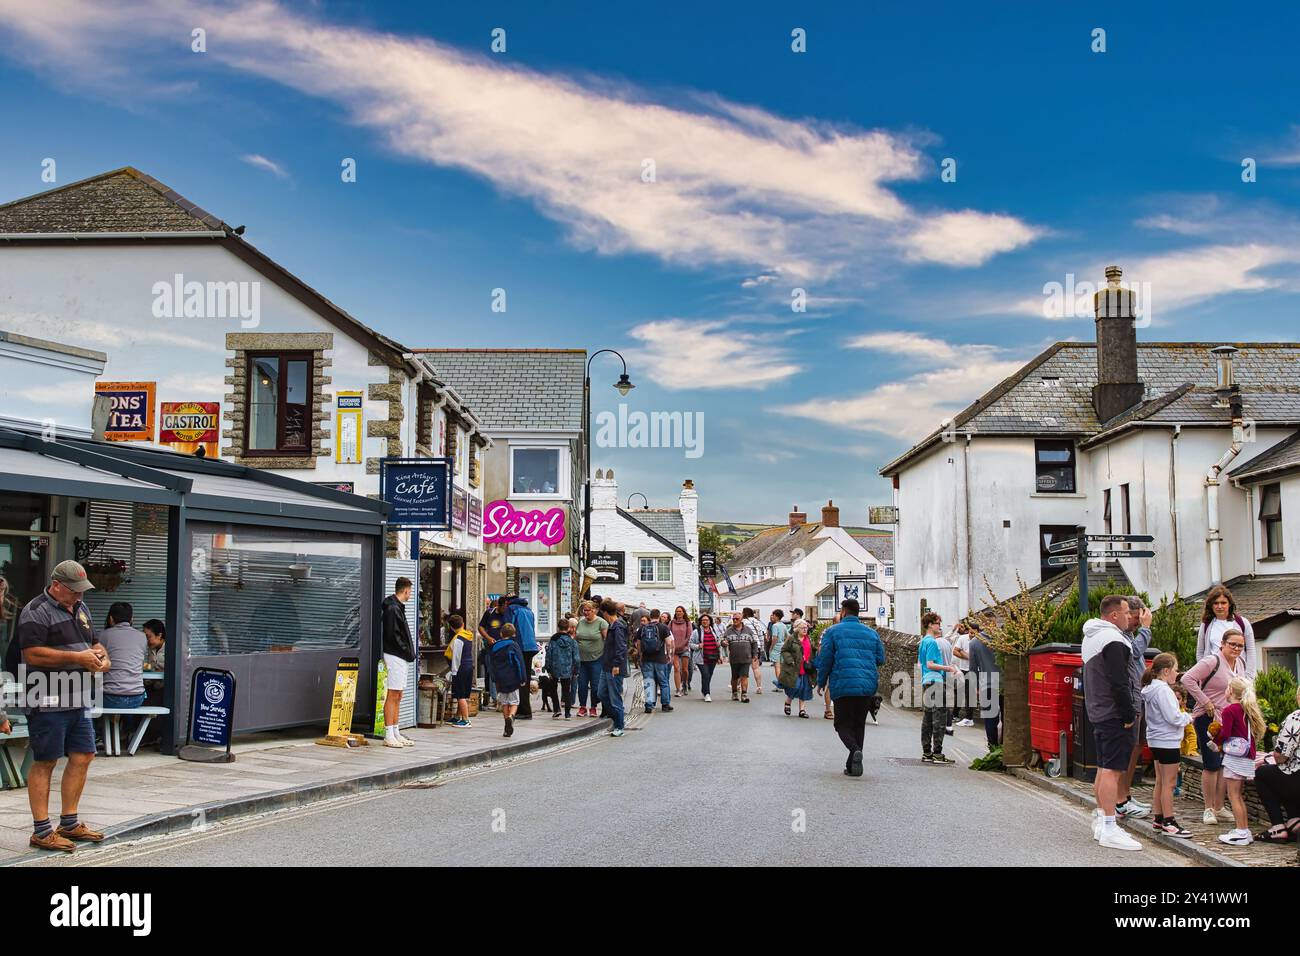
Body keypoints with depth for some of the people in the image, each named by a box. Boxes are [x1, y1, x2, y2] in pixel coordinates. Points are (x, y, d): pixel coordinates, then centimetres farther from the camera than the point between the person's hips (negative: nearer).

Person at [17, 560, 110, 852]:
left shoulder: (80, 608, 17)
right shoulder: (36, 612, -10)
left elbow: (92, 642, 27)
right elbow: (32, 654, -19)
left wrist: (102, 657, 5)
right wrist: (76, 657, -19)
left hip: (78, 701, 8)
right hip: (48, 702, -8)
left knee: (82, 757, 9)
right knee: (44, 763, -1)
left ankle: (69, 824, 21)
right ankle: (41, 832, 6)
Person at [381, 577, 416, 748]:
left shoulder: (398, 607, 18)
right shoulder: (392, 609, -13)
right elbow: (391, 635, -20)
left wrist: (409, 653, 10)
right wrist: (407, 651, -13)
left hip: (402, 659, 10)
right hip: (395, 657, -10)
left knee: (398, 697, 11)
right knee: (393, 696, -8)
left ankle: (396, 734, 15)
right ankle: (389, 736, -7)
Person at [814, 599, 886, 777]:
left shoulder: (832, 631, 2)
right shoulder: (871, 633, 13)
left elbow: (825, 660, -2)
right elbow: (880, 659, 13)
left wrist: (821, 683, 10)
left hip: (843, 686, -4)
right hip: (868, 687, 4)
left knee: (843, 725, 4)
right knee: (859, 725, 14)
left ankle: (855, 750, -26)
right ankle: (852, 767, 11)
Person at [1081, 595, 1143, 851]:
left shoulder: (1091, 637, 17)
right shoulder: (1112, 640, -16)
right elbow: (1118, 683, -22)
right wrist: (1129, 716, -17)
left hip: (1099, 713, 10)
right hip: (1115, 715, -10)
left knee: (1104, 768, 16)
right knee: (1113, 770, -11)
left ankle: (1100, 820, 22)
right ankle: (1108, 829, -13)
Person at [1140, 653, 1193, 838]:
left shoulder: (1151, 688, 11)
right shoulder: (1163, 690, -20)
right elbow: (1173, 717, -23)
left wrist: (1182, 716, 9)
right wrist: (1188, 717, -6)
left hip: (1156, 741, 10)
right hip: (1167, 741, -10)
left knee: (1160, 781, 16)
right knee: (1169, 783, -4)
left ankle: (1158, 819, 22)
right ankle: (1168, 823, 0)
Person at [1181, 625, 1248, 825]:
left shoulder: (1241, 664, 10)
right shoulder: (1213, 662, -15)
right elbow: (1188, 679, -21)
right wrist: (1205, 702, -20)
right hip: (1208, 719, -7)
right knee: (1212, 765, -5)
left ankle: (1219, 807, 19)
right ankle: (1208, 809, 5)